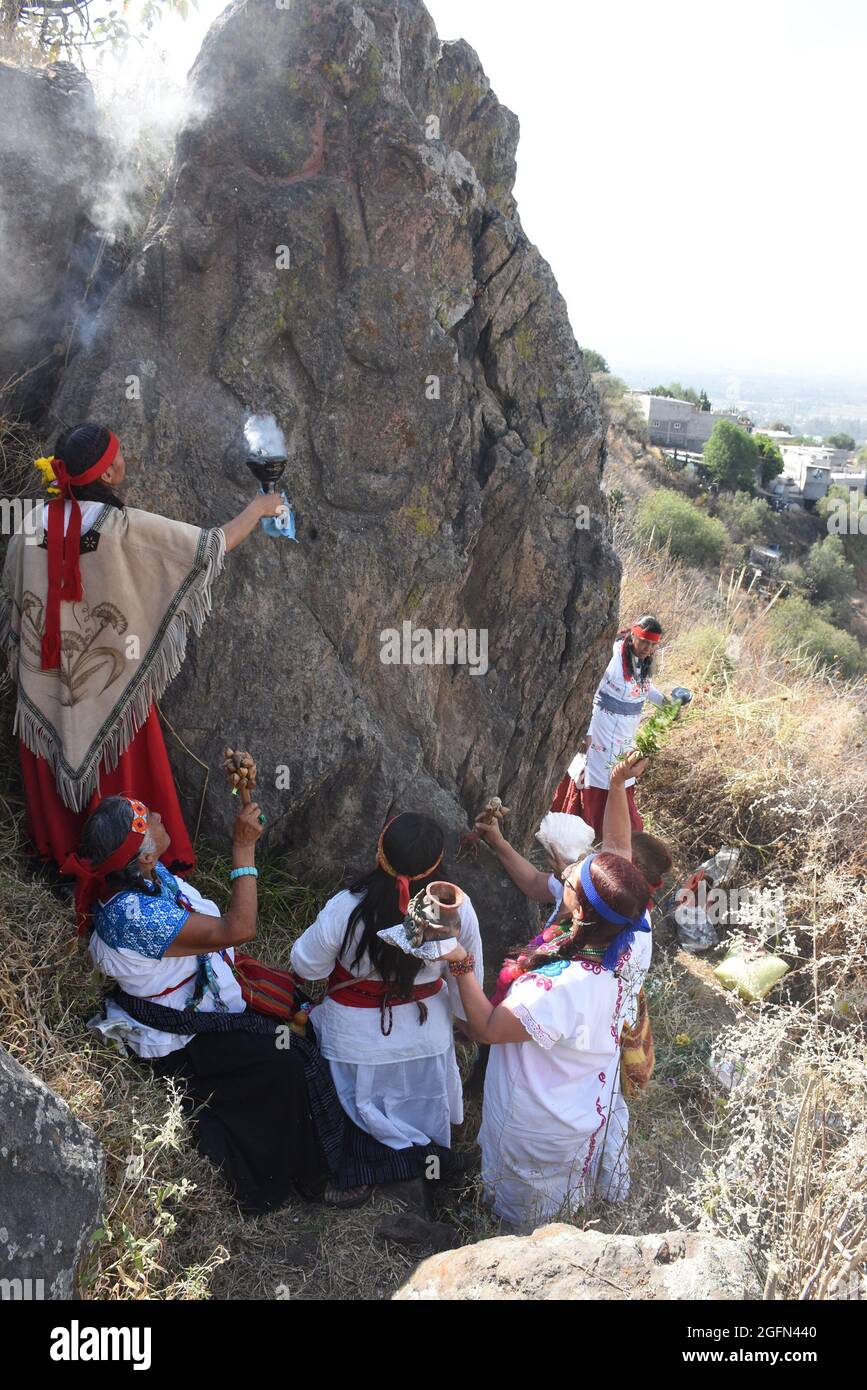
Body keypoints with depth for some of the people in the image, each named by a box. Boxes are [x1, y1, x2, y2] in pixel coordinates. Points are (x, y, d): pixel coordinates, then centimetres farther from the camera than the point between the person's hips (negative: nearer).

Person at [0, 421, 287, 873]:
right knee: (123, 768, 15)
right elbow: (213, 545, -16)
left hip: (45, 682, 4)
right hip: (110, 686, -4)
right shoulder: (127, 527, -24)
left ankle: (58, 845, 43)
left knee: (53, 759, 24)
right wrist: (259, 507, 2)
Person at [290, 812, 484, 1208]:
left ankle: (357, 1170, 11)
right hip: (428, 1037, 2)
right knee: (418, 1096, 30)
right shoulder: (458, 910, -24)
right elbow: (470, 978, -6)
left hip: (356, 1038, -2)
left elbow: (307, 967, -15)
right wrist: (463, 1018, 14)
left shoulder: (344, 909, -32)